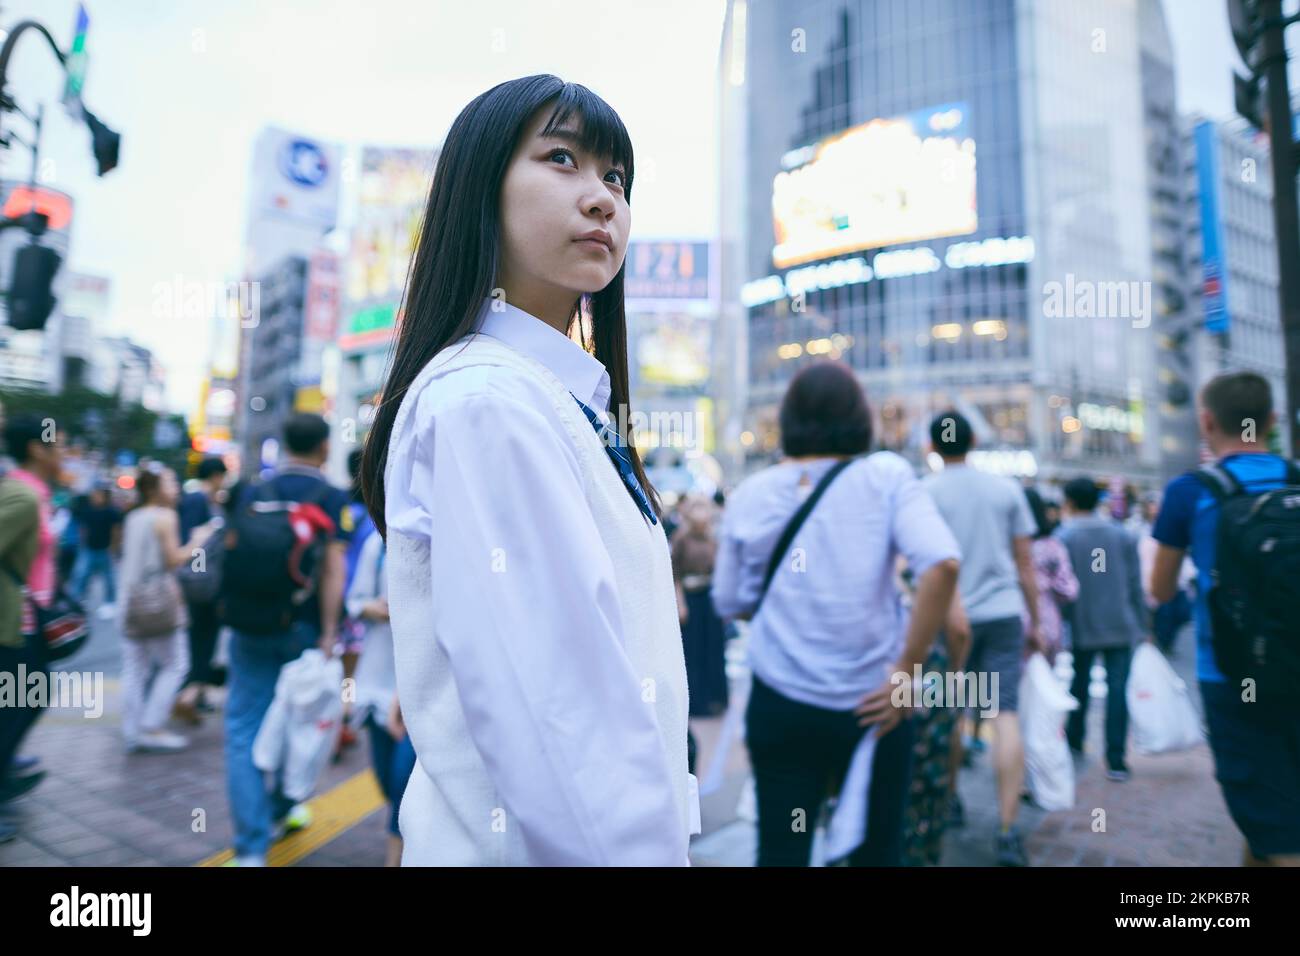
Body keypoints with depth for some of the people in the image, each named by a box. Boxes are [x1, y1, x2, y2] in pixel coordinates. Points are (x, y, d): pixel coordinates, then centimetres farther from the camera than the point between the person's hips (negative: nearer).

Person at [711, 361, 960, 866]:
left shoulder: (749, 495, -1)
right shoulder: (885, 475, -5)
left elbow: (730, 602, 5)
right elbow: (942, 564, -18)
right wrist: (905, 671, -12)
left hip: (782, 704, 1)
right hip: (871, 704, 0)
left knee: (781, 851, 10)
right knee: (877, 849, 17)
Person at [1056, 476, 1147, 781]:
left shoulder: (1063, 538, -7)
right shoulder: (1123, 534, 4)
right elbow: (1136, 584, 5)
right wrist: (1141, 625, 11)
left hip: (1082, 627, -1)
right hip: (1120, 626, 1)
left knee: (1080, 683, 17)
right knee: (1118, 688, 0)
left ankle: (1074, 740, 31)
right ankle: (1116, 760, -1)